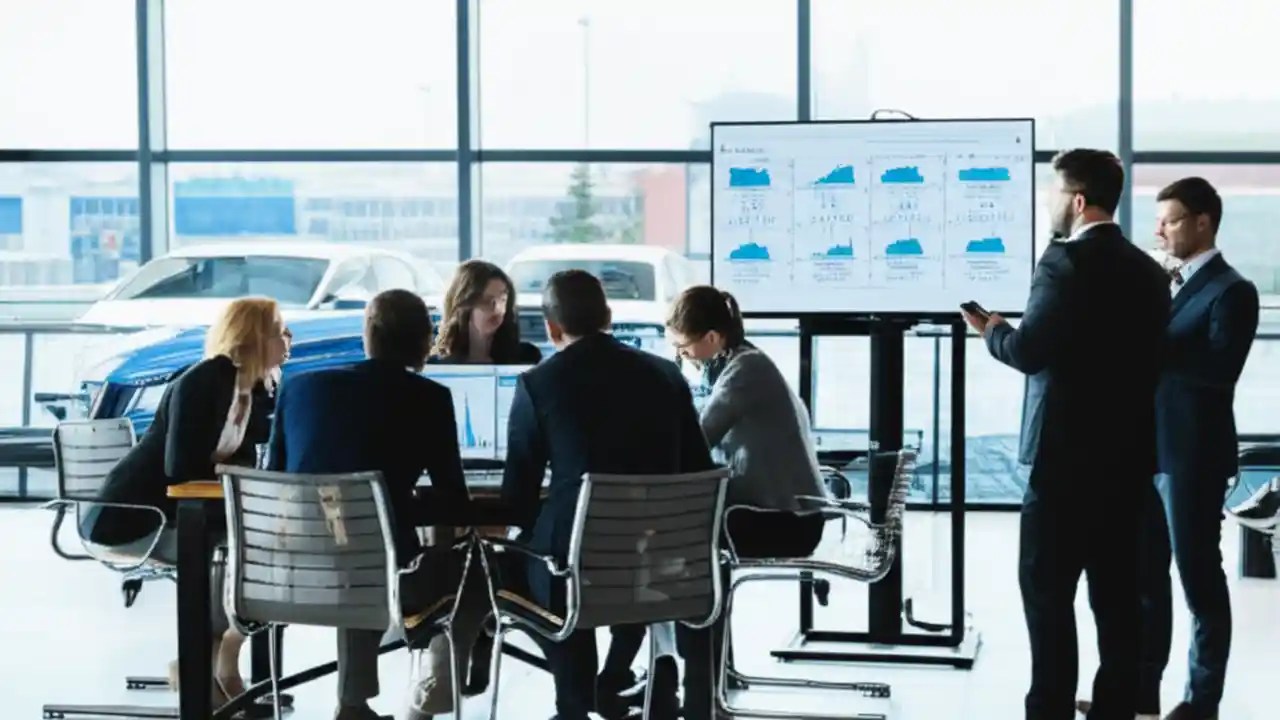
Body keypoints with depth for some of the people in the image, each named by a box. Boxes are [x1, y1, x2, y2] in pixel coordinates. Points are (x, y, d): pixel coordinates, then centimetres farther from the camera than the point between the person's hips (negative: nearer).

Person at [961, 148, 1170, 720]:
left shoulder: (1067, 260, -13)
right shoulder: (1147, 270, 10)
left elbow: (1029, 351, -21)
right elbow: (1148, 358, 14)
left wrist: (991, 329, -1)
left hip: (1067, 456, -7)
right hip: (1126, 454, 7)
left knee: (1047, 589, -1)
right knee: (1116, 593, 10)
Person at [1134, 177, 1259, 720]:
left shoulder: (1231, 291, -10)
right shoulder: (1164, 282, 14)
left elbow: (1220, 368, -22)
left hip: (1192, 455, -8)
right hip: (1148, 448, 8)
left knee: (1199, 580, 1)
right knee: (1144, 575, 13)